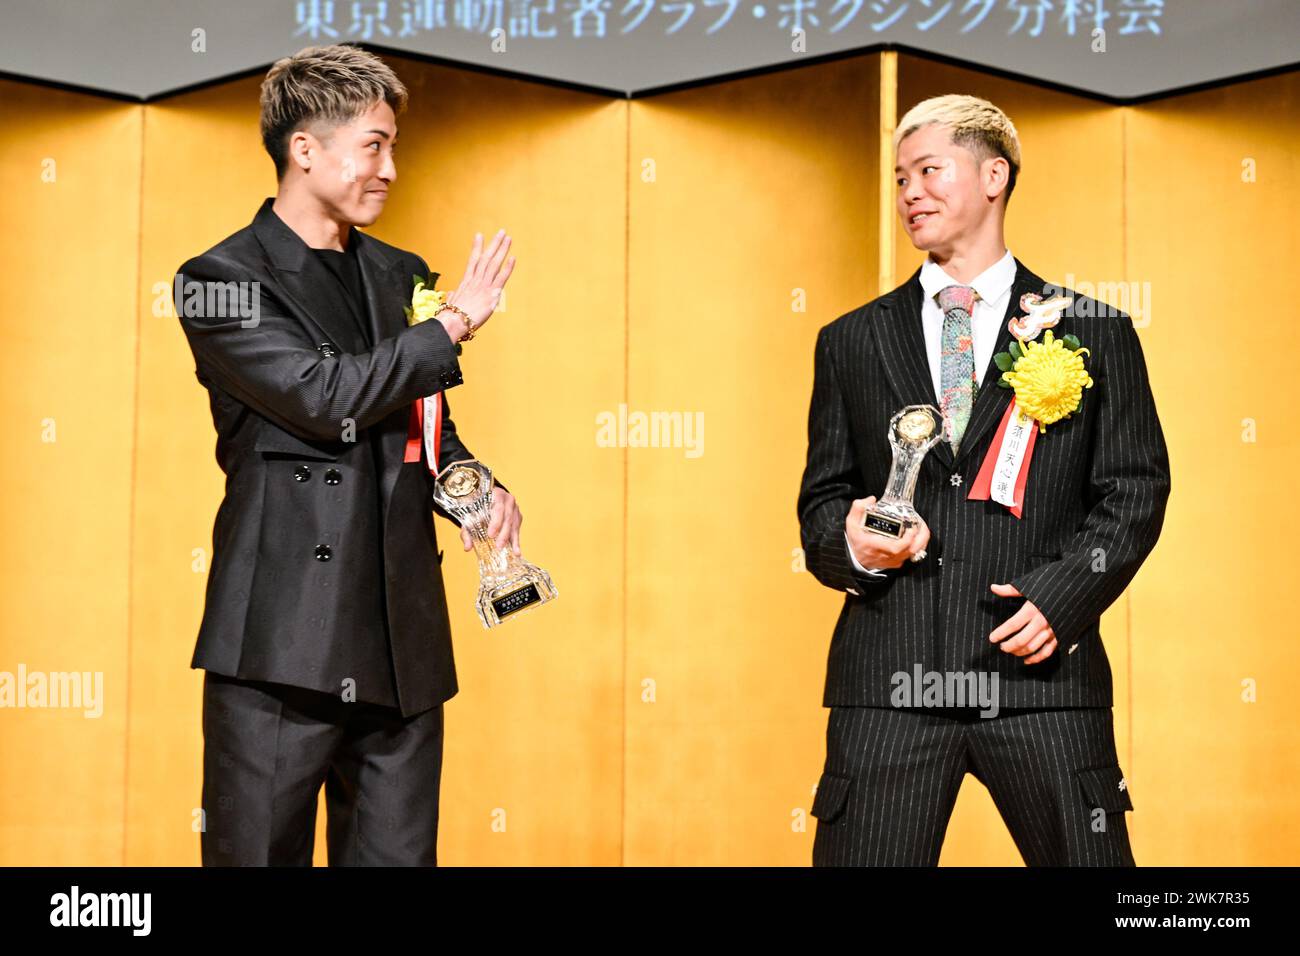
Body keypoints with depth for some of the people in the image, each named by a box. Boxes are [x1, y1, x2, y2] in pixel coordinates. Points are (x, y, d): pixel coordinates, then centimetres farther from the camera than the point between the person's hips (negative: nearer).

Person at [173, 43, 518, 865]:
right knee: (258, 853, -1)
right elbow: (324, 397, -15)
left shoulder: (401, 276, 17)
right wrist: (453, 326, -7)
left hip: (403, 648, 6)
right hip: (284, 641, -5)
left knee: (397, 852, 7)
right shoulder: (222, 281, -2)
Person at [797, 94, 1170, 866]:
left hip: (1040, 666, -1)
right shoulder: (852, 341, 14)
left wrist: (1063, 594, -10)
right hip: (890, 679, 2)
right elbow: (822, 500, 14)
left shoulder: (1093, 333, 9)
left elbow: (1134, 489, 4)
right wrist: (851, 545, -9)